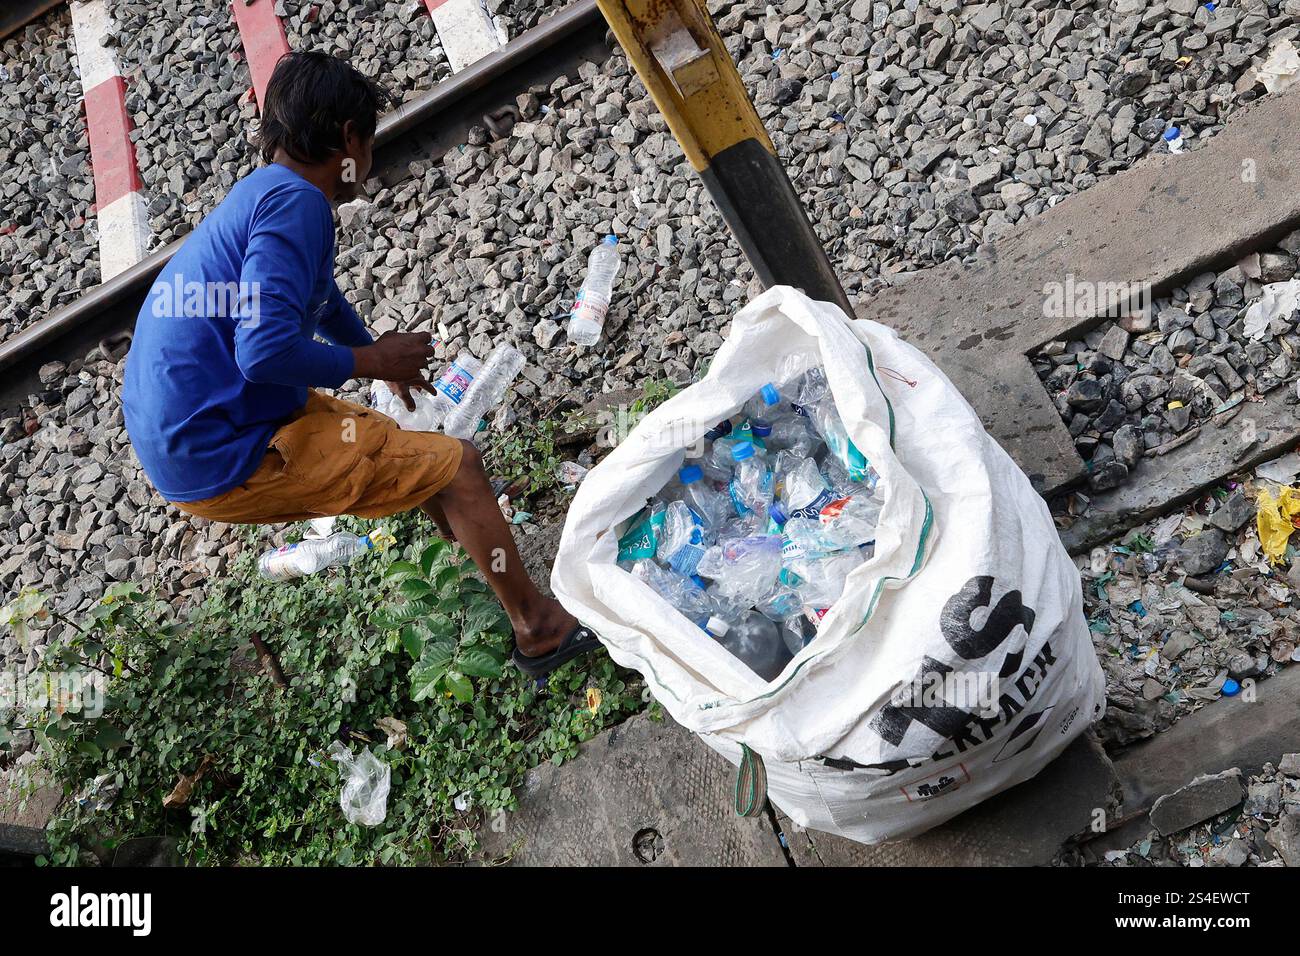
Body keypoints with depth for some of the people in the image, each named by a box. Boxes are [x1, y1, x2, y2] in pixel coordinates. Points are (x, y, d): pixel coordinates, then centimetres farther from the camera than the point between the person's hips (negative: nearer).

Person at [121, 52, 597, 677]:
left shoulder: (261, 194, 14)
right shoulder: (296, 202, -18)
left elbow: (321, 299, 32)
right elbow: (266, 351, -29)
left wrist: (384, 357, 45)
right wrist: (373, 361, -13)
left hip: (179, 442, 10)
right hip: (225, 463, -10)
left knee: (384, 438, 29)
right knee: (456, 466, -6)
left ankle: (484, 552, 46)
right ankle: (541, 627, 8)